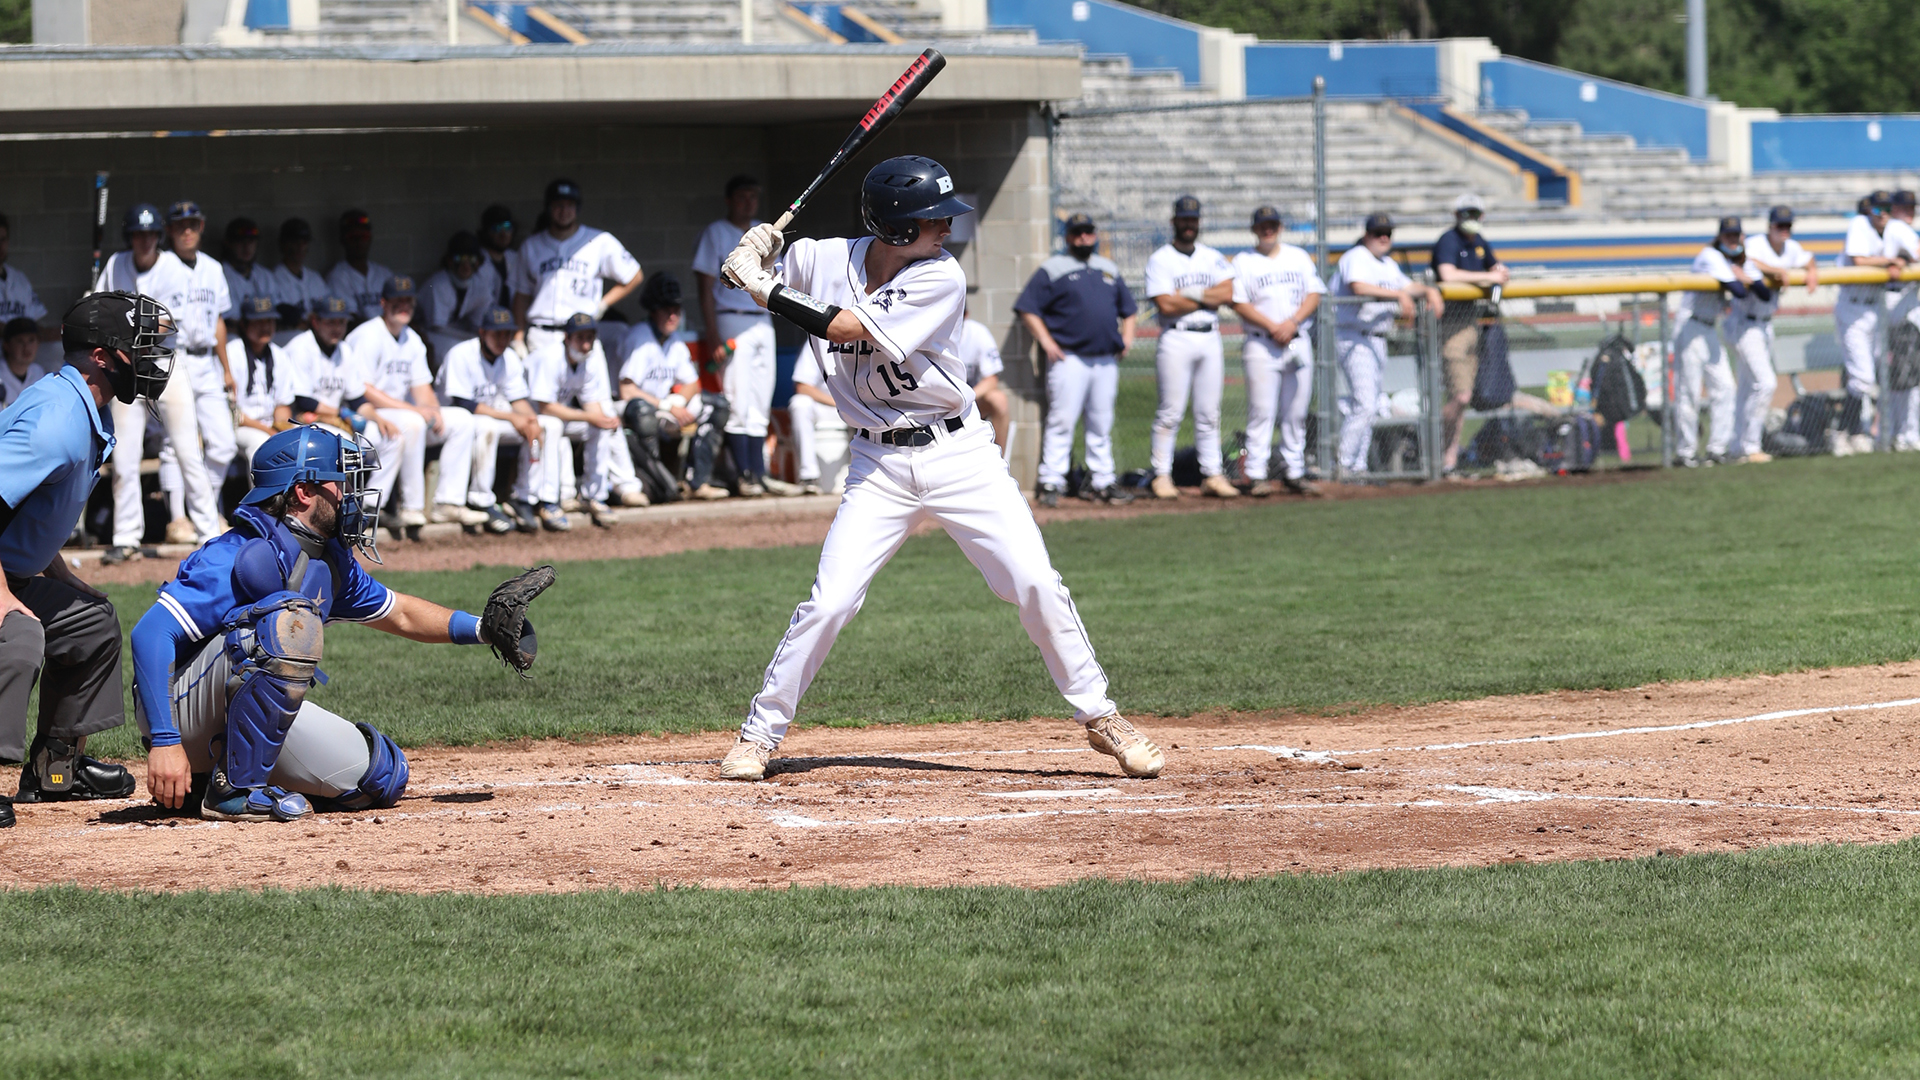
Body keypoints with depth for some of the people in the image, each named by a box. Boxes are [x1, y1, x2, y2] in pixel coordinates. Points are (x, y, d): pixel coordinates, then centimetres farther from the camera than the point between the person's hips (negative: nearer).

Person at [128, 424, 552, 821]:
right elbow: (151, 633, -27)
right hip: (181, 711, -9)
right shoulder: (243, 556, -21)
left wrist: (481, 629, 8)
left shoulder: (332, 561, 8)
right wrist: (164, 742, -34)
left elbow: (398, 613, 23)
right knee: (291, 620, -30)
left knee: (383, 777, 1)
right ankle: (235, 788, -23)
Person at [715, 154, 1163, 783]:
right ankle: (760, 733, 6)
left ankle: (1098, 716, 7)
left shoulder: (941, 278, -14)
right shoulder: (822, 261, -5)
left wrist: (767, 289, -20)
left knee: (1036, 583, -8)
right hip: (879, 465, 1)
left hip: (959, 453, -1)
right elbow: (759, 289, 14)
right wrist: (755, 258, -8)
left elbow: (848, 328, -22)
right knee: (828, 603, -9)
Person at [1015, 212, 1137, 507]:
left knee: (1102, 425, 9)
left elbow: (1128, 307, 28)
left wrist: (1127, 335, 11)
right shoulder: (1053, 270, 0)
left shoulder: (1109, 270, 18)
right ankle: (1051, 483, -7)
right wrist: (1045, 341, -12)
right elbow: (1027, 308, -5)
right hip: (1069, 359, -5)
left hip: (1106, 360, 5)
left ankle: (1103, 483, 14)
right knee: (1061, 420, -9)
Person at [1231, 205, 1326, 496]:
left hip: (1299, 341, 4)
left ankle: (1294, 472, 10)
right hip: (1261, 344, -4)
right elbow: (1240, 303, -4)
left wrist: (1292, 323, -9)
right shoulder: (1244, 262, 4)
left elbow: (1314, 295, 7)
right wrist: (1272, 327, -15)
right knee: (1261, 411, -8)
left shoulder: (1299, 257, 14)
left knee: (1296, 412, 5)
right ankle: (1256, 475, -7)